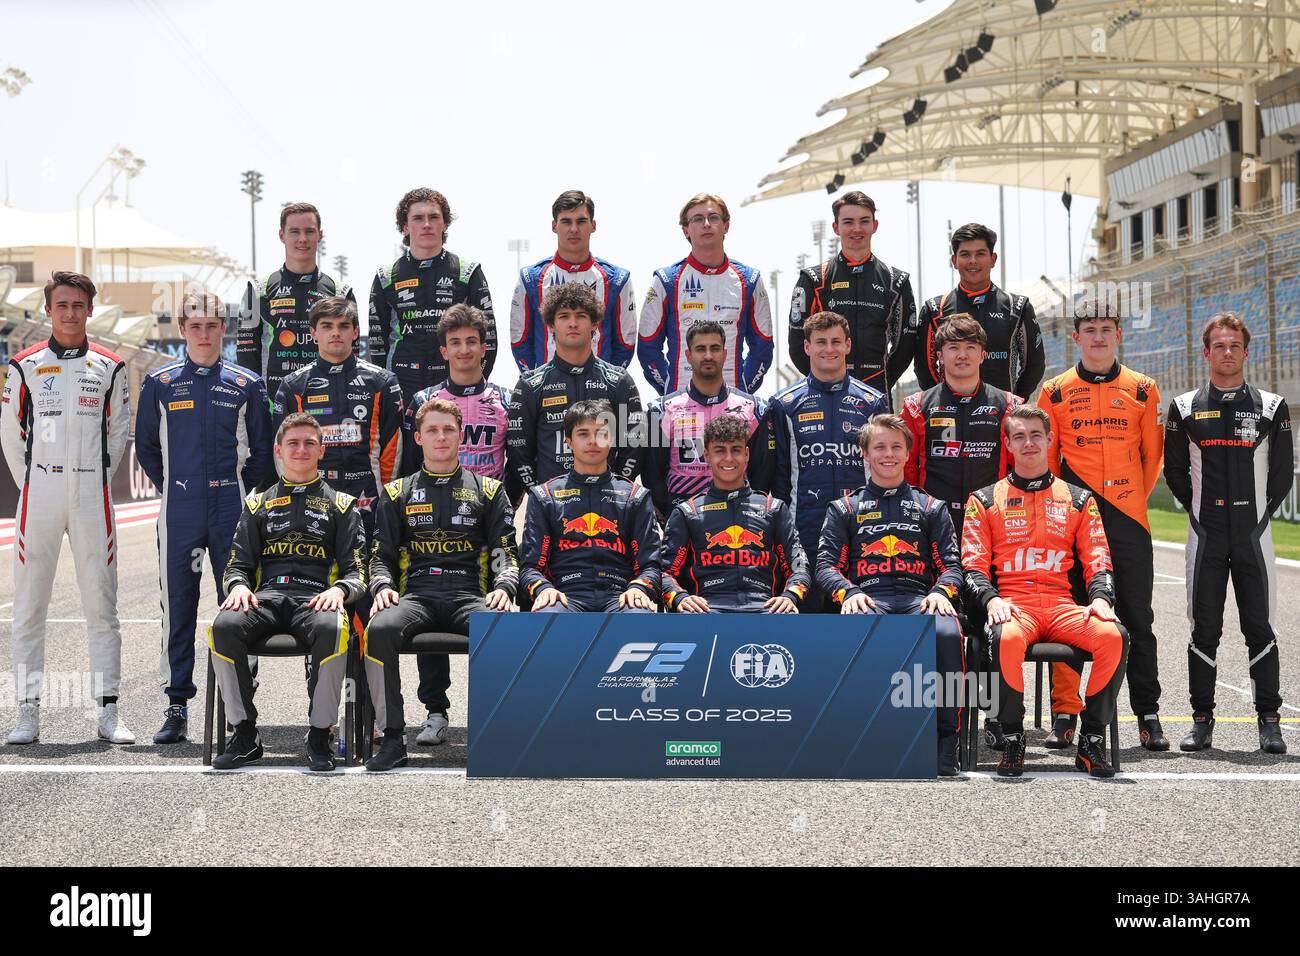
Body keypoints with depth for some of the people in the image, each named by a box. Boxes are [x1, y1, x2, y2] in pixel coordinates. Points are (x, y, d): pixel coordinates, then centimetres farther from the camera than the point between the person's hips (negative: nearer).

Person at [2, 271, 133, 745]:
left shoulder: (109, 367, 6)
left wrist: (95, 479, 10)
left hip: (92, 497, 0)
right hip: (39, 496, 0)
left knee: (101, 604, 2)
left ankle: (109, 712, 6)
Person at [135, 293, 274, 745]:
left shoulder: (246, 384, 5)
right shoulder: (160, 383, 6)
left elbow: (263, 450, 11)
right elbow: (146, 447, 14)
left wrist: (243, 491, 6)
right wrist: (171, 488, 9)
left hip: (232, 508, 0)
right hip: (179, 512, 0)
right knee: (178, 608, 2)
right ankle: (177, 706, 7)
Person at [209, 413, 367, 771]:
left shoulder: (340, 504, 19)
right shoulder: (258, 504, 25)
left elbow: (356, 569, 11)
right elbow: (238, 563, 20)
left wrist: (339, 590, -12)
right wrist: (239, 586, -5)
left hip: (316, 598, -2)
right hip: (266, 595, 2)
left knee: (331, 629, -39)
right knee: (224, 626, -32)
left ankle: (320, 735, -24)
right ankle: (245, 734, -20)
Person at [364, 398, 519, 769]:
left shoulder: (488, 490, 19)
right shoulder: (398, 493, 21)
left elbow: (505, 552, 12)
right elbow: (382, 555, 18)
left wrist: (503, 587, -9)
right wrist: (383, 586, -5)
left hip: (471, 596, -1)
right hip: (416, 595, 1)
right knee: (380, 629, -34)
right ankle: (392, 737, -25)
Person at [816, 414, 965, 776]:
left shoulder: (930, 507, 26)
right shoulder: (845, 508, 23)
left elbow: (951, 563, 17)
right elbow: (826, 565, 13)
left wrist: (940, 592, -6)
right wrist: (847, 593, -9)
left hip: (919, 599, 1)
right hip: (867, 599, -1)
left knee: (947, 633, -36)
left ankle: (944, 746, -28)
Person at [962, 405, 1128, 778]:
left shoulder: (1079, 500, 19)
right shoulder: (985, 500, 14)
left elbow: (1097, 562, 13)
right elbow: (973, 564, 7)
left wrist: (1101, 598, -8)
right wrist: (991, 599, -13)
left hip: (1063, 606, 2)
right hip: (1012, 604, -2)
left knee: (1112, 636, -30)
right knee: (1007, 638, -39)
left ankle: (1092, 740, -16)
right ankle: (1012, 739, -21)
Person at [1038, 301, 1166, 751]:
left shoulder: (1142, 389, 8)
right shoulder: (1055, 392, 5)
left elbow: (1152, 455, 13)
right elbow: (1046, 457, 9)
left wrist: (1133, 498, 12)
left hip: (1128, 516, 1)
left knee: (1137, 619, 4)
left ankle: (1148, 715, 11)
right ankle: (1065, 713, 6)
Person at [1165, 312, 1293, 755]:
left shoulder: (1271, 407, 6)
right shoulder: (1185, 408, 6)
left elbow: (1283, 471, 9)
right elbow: (1174, 469, 11)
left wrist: (1263, 510, 3)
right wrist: (1197, 508, 5)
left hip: (1253, 532, 0)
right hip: (1206, 534, 0)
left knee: (1261, 627, 1)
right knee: (1204, 630, 3)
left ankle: (1269, 721, 7)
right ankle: (1202, 719, 9)